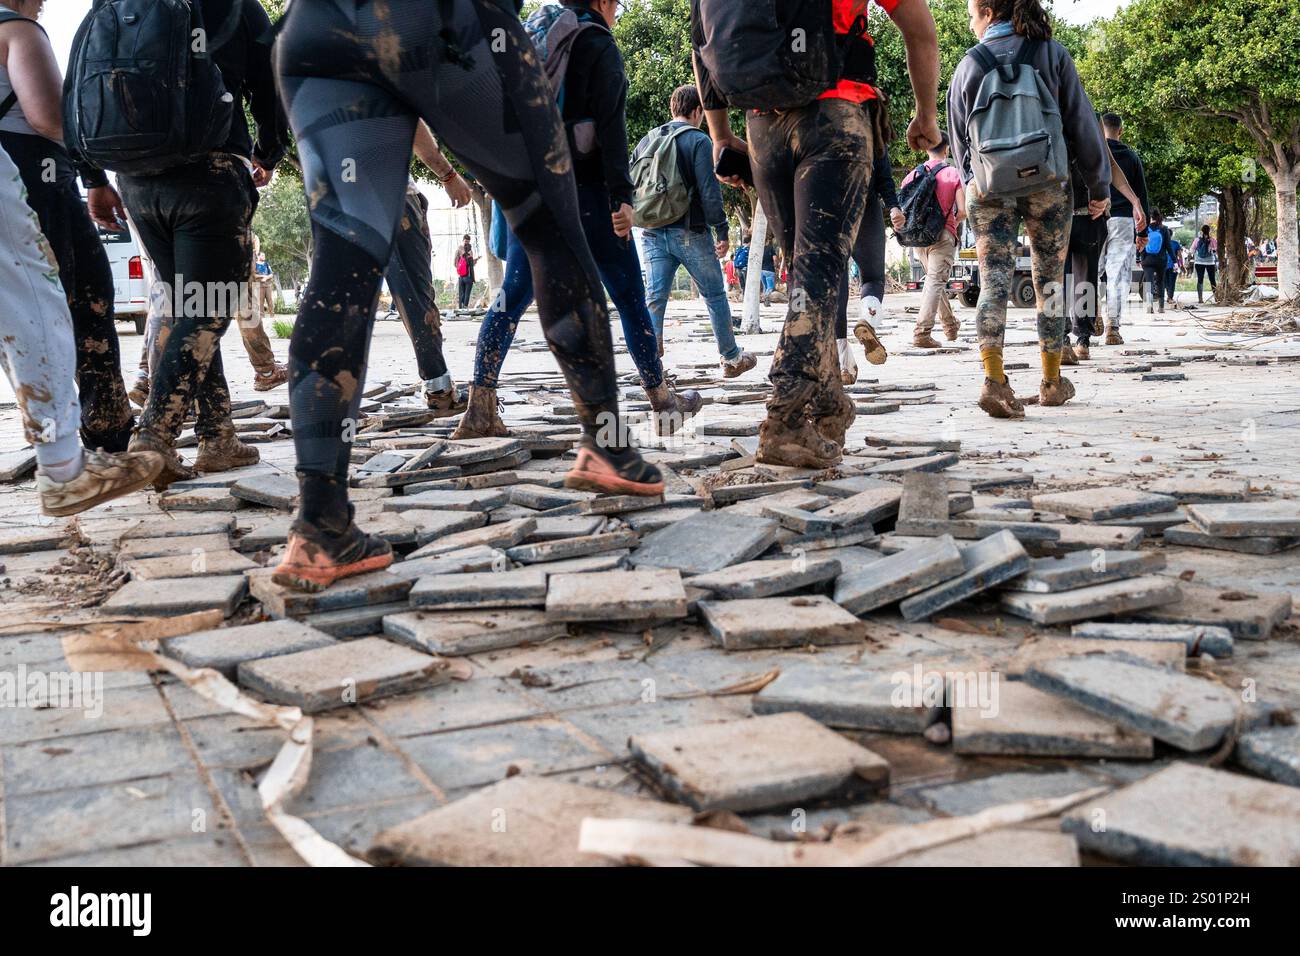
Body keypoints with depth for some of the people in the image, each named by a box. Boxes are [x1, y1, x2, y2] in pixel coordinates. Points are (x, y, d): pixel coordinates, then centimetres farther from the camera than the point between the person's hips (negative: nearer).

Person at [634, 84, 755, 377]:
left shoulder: (646, 141, 12)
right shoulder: (699, 141, -6)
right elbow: (709, 190, -13)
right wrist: (721, 230, -9)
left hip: (653, 234, 4)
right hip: (690, 232, -4)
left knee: (655, 298, 1)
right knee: (715, 295, 9)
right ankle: (731, 358, 19)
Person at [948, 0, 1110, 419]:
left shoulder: (969, 65, 4)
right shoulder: (1051, 54, 2)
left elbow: (959, 137, 11)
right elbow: (1082, 123, 1)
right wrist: (1099, 186, 8)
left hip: (987, 189, 0)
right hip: (1046, 185, 0)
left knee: (993, 281, -3)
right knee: (1049, 281, 11)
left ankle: (993, 378, -22)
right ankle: (1052, 382, 20)